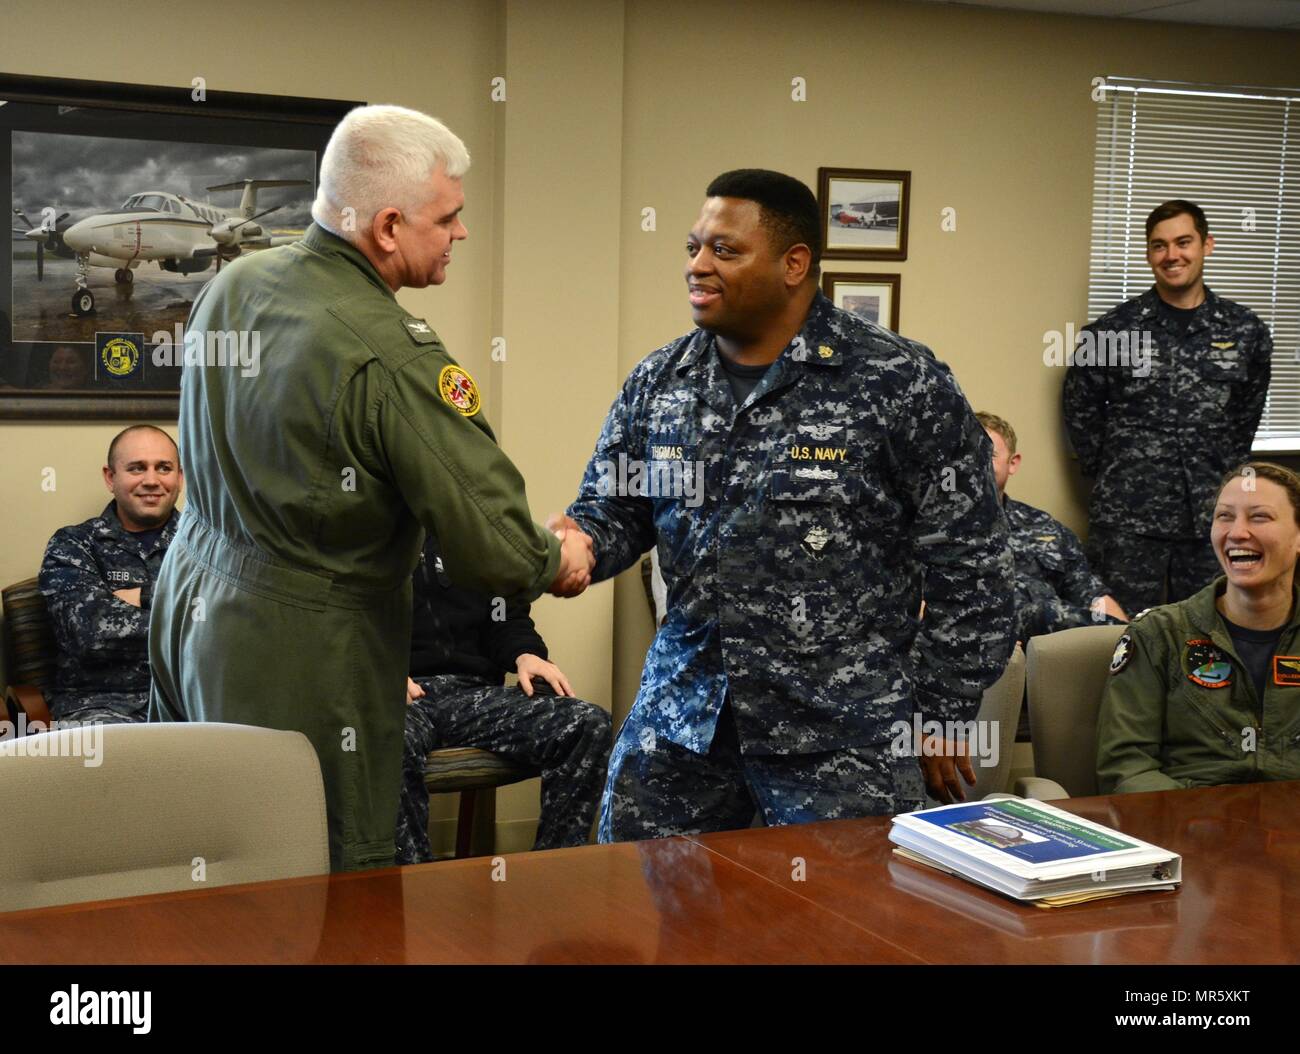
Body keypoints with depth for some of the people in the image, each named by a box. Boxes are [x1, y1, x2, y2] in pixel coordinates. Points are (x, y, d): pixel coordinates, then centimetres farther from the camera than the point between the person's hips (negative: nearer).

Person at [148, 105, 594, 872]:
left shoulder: (233, 284, 1)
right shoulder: (394, 356, -23)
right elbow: (495, 550, -23)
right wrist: (558, 561, 1)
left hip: (190, 611, 8)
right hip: (302, 657, -8)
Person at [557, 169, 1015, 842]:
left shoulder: (902, 384, -9)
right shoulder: (657, 383, 6)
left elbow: (968, 569, -5)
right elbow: (610, 514, 13)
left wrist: (943, 713, -3)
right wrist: (572, 542, -11)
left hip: (842, 733, -4)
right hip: (681, 710, 5)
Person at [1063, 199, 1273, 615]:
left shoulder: (1245, 332, 5)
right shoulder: (1114, 330, -3)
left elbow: (1247, 413, 16)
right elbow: (1080, 409, 6)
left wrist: (1225, 475, 11)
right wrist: (1107, 473, 5)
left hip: (1212, 517, 2)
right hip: (1127, 518, -2)